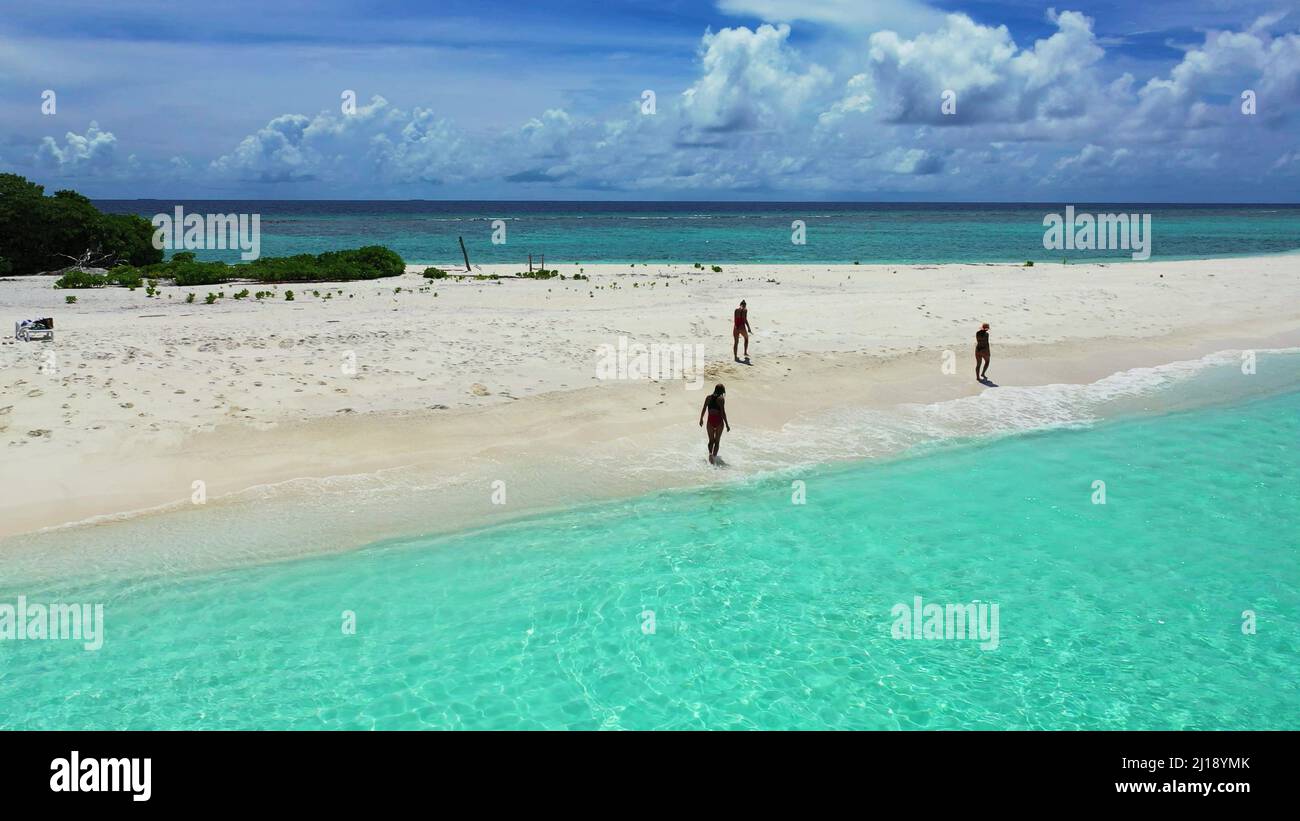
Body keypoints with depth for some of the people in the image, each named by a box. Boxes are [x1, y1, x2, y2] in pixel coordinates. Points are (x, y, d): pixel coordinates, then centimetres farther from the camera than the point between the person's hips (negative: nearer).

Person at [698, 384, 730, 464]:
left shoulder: (708, 397, 1)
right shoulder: (721, 399, -11)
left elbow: (703, 409, 5)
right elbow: (723, 412, -14)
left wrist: (701, 419, 19)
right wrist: (727, 424, -9)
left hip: (710, 421, 3)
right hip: (719, 421, -3)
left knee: (711, 440, 15)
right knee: (717, 441, 11)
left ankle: (710, 453, -9)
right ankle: (714, 456, 5)